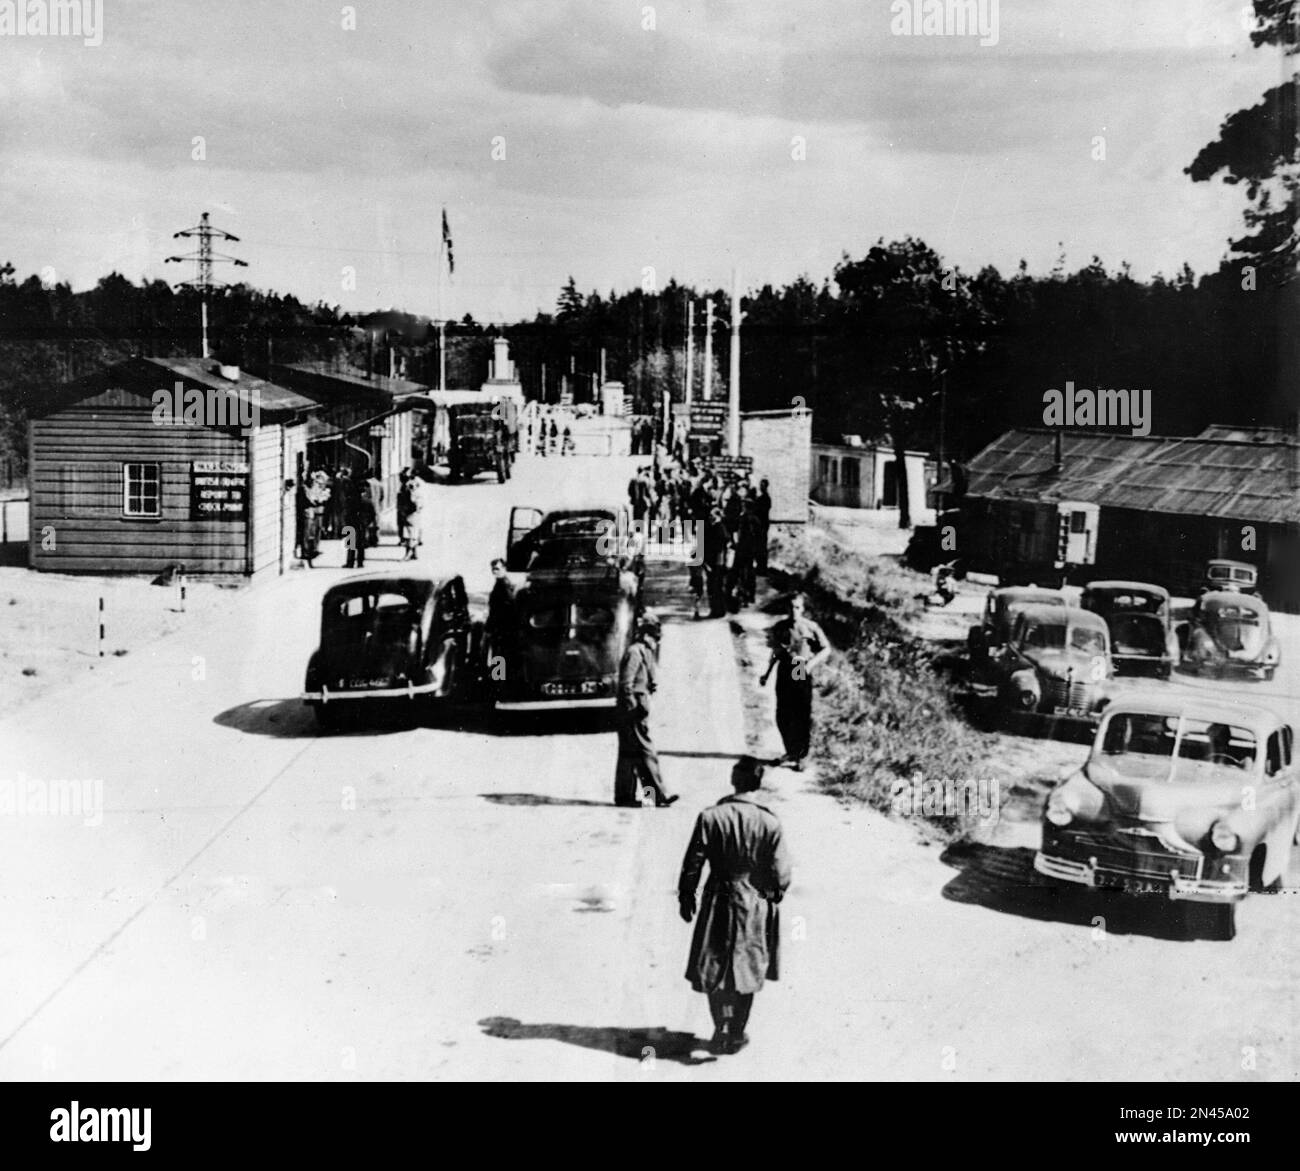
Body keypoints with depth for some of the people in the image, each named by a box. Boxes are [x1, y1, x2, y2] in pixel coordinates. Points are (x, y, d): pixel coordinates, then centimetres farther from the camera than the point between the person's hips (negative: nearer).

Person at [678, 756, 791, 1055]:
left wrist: (685, 897, 7)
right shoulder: (770, 822, -13)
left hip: (718, 905, 0)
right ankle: (736, 1035, 21)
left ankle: (722, 1030, 4)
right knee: (747, 970, 15)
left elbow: (692, 865, -8)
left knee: (715, 969, 13)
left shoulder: (710, 817, -13)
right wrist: (774, 894, 11)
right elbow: (781, 873, -10)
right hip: (756, 907, 1)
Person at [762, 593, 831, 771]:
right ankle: (790, 751, 25)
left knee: (803, 716, -2)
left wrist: (811, 664, -15)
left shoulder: (810, 627, -5)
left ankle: (800, 757, 8)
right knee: (783, 714, 8)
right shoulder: (780, 627, 6)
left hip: (802, 674, -4)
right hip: (784, 671, 4)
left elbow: (826, 649, -2)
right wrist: (768, 673, 18)